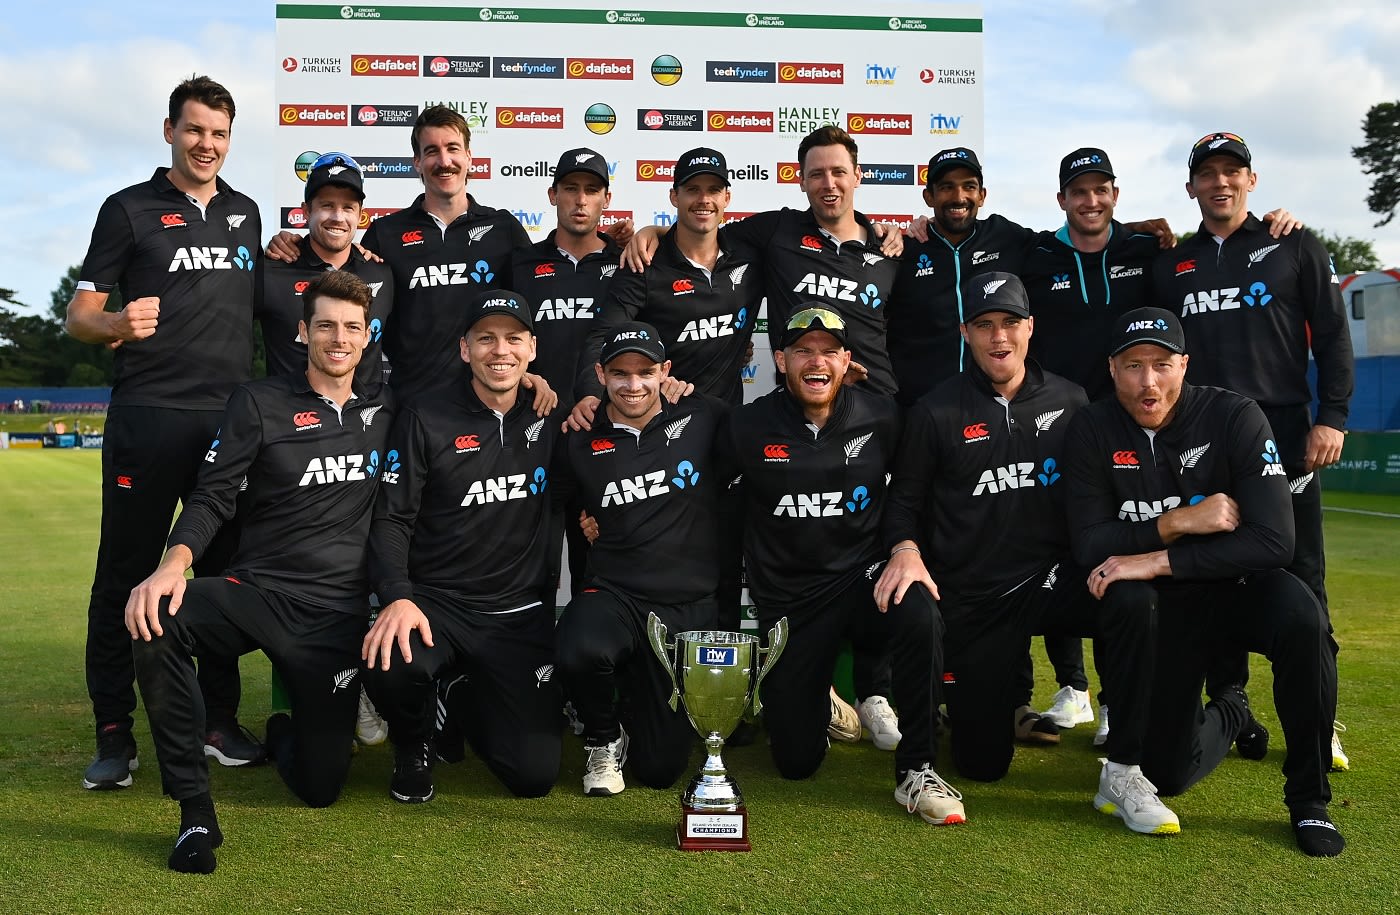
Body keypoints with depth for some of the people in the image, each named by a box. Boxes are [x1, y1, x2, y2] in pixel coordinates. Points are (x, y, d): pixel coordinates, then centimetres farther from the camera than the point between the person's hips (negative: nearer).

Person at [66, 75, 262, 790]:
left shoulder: (246, 213, 17)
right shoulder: (129, 209, 3)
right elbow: (80, 313, 0)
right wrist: (115, 324, -21)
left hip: (233, 418, 4)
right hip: (148, 417, -4)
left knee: (226, 573, 7)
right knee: (124, 575, -1)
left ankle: (219, 721, 18)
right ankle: (113, 735, 9)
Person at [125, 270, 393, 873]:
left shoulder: (383, 409, 10)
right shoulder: (260, 403, 1)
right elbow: (213, 496, -6)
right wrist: (174, 563, -24)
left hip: (338, 614, 2)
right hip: (256, 591, -2)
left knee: (320, 787, 0)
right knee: (154, 621, -36)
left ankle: (284, 734, 39)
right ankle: (195, 809, -19)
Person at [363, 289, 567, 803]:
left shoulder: (551, 421, 5)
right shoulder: (426, 422, -2)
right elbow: (392, 520, -5)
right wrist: (398, 597, -24)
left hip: (521, 615, 2)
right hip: (436, 603, -2)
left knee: (535, 774, -7)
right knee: (394, 664, -37)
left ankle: (471, 702, 28)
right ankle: (414, 747, 1)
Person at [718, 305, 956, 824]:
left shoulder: (880, 418, -4)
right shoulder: (749, 427, -6)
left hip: (862, 577, 0)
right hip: (786, 599, 0)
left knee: (917, 613, -36)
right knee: (796, 761, 0)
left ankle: (916, 771, -18)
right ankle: (814, 695, 37)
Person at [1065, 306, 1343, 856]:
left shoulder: (1235, 418, -15)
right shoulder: (1093, 430, -8)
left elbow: (1274, 541, -23)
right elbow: (1088, 546, -12)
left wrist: (1157, 561, -26)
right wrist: (1179, 523, -25)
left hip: (1237, 588, -1)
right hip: (1159, 607, 2)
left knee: (1300, 615, -37)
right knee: (1168, 774, -3)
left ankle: (1308, 800, -16)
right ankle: (1229, 715, 35)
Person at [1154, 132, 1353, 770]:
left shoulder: (1295, 249, 9)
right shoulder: (1172, 265, 15)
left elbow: (1333, 336, 4)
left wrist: (1332, 417, -7)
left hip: (1284, 433, -2)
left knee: (1299, 581, -2)